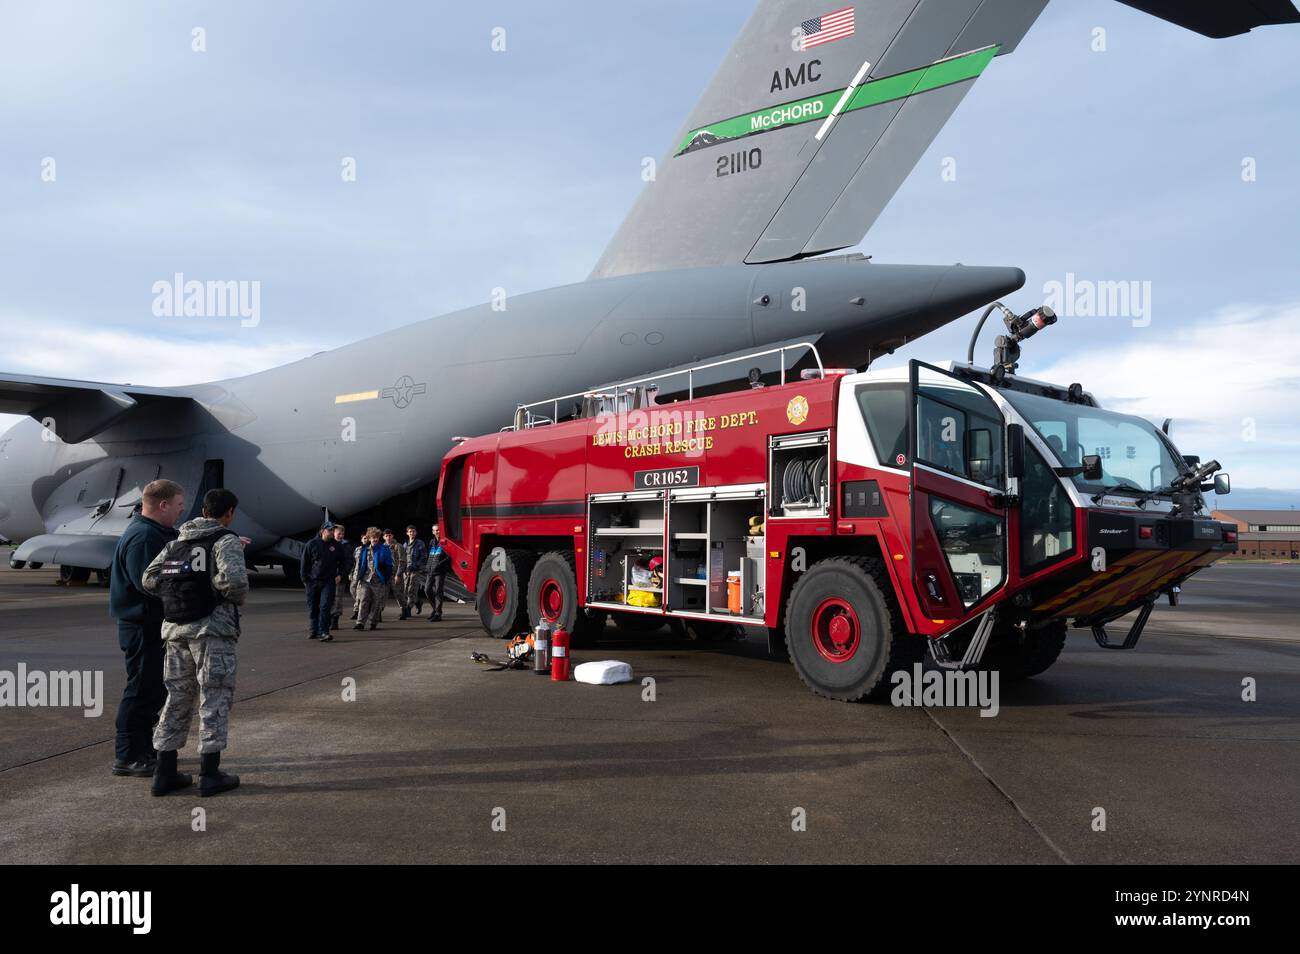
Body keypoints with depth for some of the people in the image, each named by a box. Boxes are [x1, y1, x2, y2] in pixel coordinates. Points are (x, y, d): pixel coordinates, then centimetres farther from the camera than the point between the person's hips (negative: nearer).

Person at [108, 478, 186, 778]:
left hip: (151, 626, 11)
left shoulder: (157, 533, 15)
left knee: (155, 687, 18)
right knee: (142, 689, -3)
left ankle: (143, 747, 29)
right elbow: (149, 583, -28)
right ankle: (127, 756, 5)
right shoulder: (142, 536, -20)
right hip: (143, 626, -11)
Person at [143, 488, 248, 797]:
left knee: (177, 697, 14)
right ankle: (210, 774, 2)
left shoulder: (177, 542, 15)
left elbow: (150, 579, 8)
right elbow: (233, 579, -23)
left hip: (175, 629, 7)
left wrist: (177, 598, 18)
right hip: (212, 628, -6)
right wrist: (239, 598, -3)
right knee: (214, 699, 0)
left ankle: (165, 773, 16)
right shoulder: (226, 541, -7)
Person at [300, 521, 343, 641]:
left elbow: (342, 562, 20)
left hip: (329, 581, -1)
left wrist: (339, 574, 7)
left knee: (325, 607, -12)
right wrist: (305, 579, 1)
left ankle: (324, 632, -13)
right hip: (312, 582, 1)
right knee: (313, 608, 8)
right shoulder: (312, 545, 0)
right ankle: (314, 631, 21)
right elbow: (304, 563, 4)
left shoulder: (336, 546, 5)